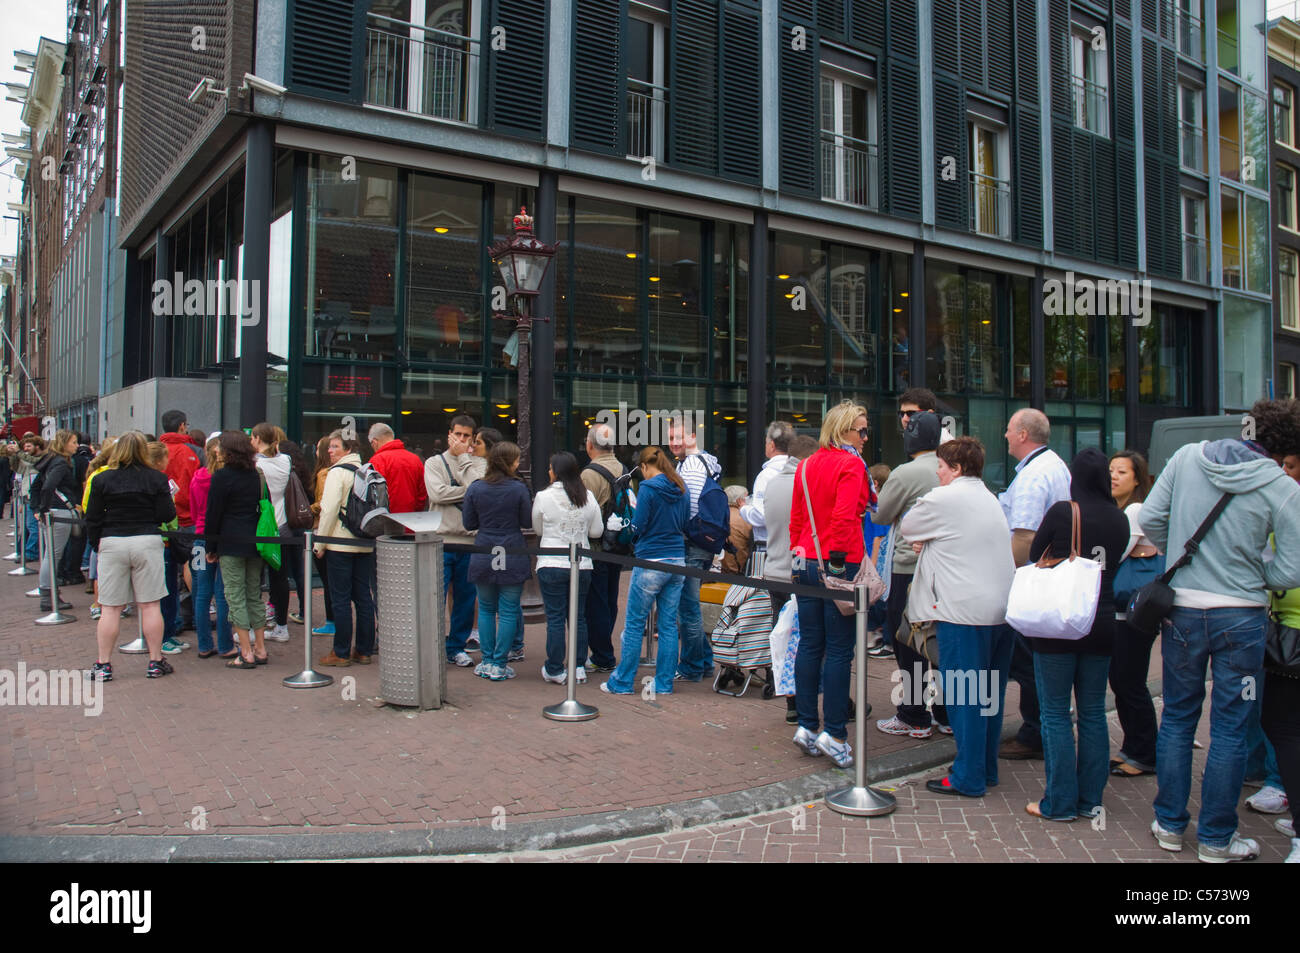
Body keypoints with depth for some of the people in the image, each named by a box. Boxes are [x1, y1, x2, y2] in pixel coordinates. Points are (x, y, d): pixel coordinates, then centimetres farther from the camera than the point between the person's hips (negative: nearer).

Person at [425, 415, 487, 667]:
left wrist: (464, 457, -6)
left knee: (466, 598, 9)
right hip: (441, 540, -2)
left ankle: (457, 646, 22)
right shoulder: (434, 463, 6)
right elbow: (437, 493, -11)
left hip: (470, 540, 2)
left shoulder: (479, 464, 9)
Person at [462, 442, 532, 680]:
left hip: (483, 557, 3)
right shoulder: (518, 489, -9)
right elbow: (527, 522, -2)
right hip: (512, 558, -3)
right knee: (508, 611, 5)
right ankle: (499, 665, 6)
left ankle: (487, 662, 17)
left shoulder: (475, 489, -1)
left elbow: (469, 524, 5)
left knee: (486, 609, 15)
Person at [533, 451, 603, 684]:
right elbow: (597, 531, 6)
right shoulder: (588, 497, -1)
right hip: (582, 565, 3)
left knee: (555, 618, 3)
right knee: (578, 616, 12)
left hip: (551, 565, -3)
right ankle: (578, 667, 17)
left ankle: (555, 670, 8)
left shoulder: (543, 497, -9)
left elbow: (537, 530, 5)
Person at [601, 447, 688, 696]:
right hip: (677, 561, 6)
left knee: (634, 624, 3)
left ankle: (622, 682, 10)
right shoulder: (680, 489, 8)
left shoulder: (648, 488, -11)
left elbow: (638, 527, -10)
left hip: (651, 563, -6)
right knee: (669, 624, 9)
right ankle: (664, 683, 14)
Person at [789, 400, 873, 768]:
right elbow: (844, 516, -20)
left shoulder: (806, 465, 12)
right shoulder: (851, 465, -10)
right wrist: (839, 561, -17)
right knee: (839, 650, -1)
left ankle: (806, 726, 16)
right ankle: (834, 733, 2)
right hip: (839, 565, -7)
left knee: (810, 645, 11)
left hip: (807, 564, 7)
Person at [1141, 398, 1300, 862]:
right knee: (1229, 728, 9)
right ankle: (1216, 840, 19)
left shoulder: (1187, 457, -3)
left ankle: (1169, 824, 25)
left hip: (1181, 610, 3)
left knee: (1177, 717, 16)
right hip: (1240, 616, -3)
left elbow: (1150, 519, -2)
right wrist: (1250, 567, 10)